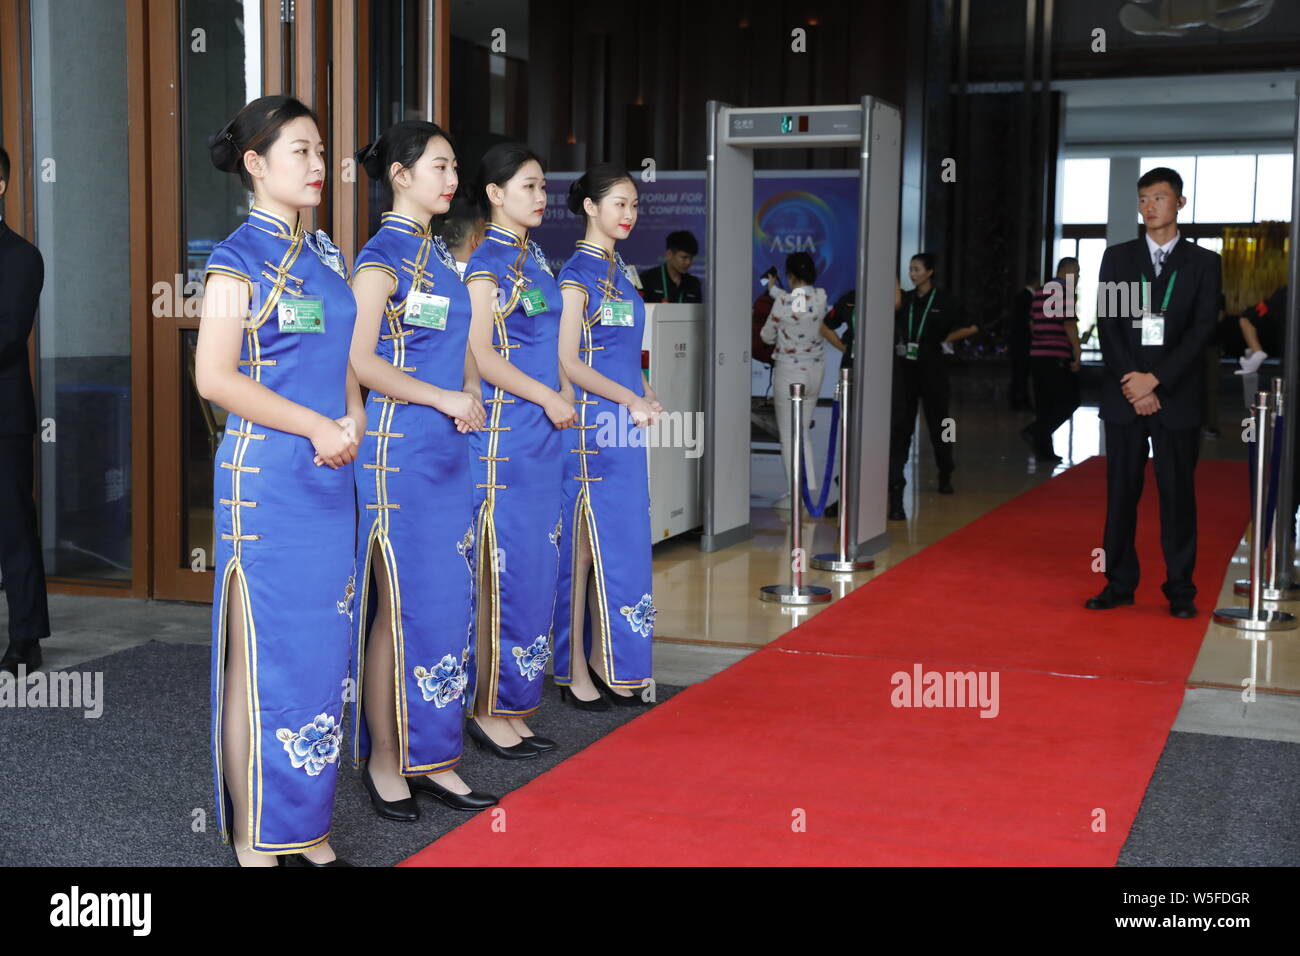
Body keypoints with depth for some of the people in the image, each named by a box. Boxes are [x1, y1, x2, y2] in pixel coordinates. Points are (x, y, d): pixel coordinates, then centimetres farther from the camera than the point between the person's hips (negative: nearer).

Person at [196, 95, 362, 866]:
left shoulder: (327, 253, 14)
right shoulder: (239, 258, -7)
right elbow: (215, 376, -14)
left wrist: (353, 419, -1)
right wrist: (316, 428, -15)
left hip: (330, 480, 7)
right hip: (265, 477, -7)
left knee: (323, 648, 10)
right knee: (262, 656, -1)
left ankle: (310, 834, 21)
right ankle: (255, 843, 10)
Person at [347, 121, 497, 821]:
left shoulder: (440, 253, 15)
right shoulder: (383, 254, -9)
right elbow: (359, 360, -17)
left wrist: (470, 395, 5)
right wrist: (444, 398, -16)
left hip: (448, 450, 8)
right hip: (398, 450, -8)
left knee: (448, 600, 9)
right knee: (401, 605, -2)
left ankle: (430, 756, 18)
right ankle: (384, 761, 10)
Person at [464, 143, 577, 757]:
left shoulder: (534, 258, 16)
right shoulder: (486, 262, -8)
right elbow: (481, 354, -15)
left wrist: (560, 400, 13)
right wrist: (547, 397, -15)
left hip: (543, 433, 8)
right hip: (503, 433, -8)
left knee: (536, 565, 9)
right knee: (504, 567, -5)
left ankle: (513, 705, 17)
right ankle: (489, 707, 4)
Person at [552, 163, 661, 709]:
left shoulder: (617, 270, 16)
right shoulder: (578, 272, -10)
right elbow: (567, 361, -16)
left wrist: (646, 396, 5)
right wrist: (632, 399, -16)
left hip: (623, 425, 8)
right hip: (590, 423, -8)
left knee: (619, 545, 11)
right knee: (583, 544, -3)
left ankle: (605, 662, 20)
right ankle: (574, 669, 6)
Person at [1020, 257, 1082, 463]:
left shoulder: (1040, 292, 16)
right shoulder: (1065, 291, -8)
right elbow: (1069, 322, -15)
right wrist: (1077, 351, -13)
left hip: (1037, 354, 8)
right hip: (1058, 356, -8)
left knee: (1045, 403, 11)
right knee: (1068, 402, -3)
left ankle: (1044, 450, 10)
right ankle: (1035, 431, -17)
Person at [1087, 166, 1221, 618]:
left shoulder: (1203, 262, 5)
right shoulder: (1117, 257, 9)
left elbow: (1202, 330, -4)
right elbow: (1107, 324, 2)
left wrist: (1155, 379, -13)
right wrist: (1131, 382, -10)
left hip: (1177, 396, -1)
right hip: (1124, 394, 2)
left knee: (1178, 492, 2)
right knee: (1121, 491, 4)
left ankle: (1180, 590, 8)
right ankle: (1119, 584, 12)